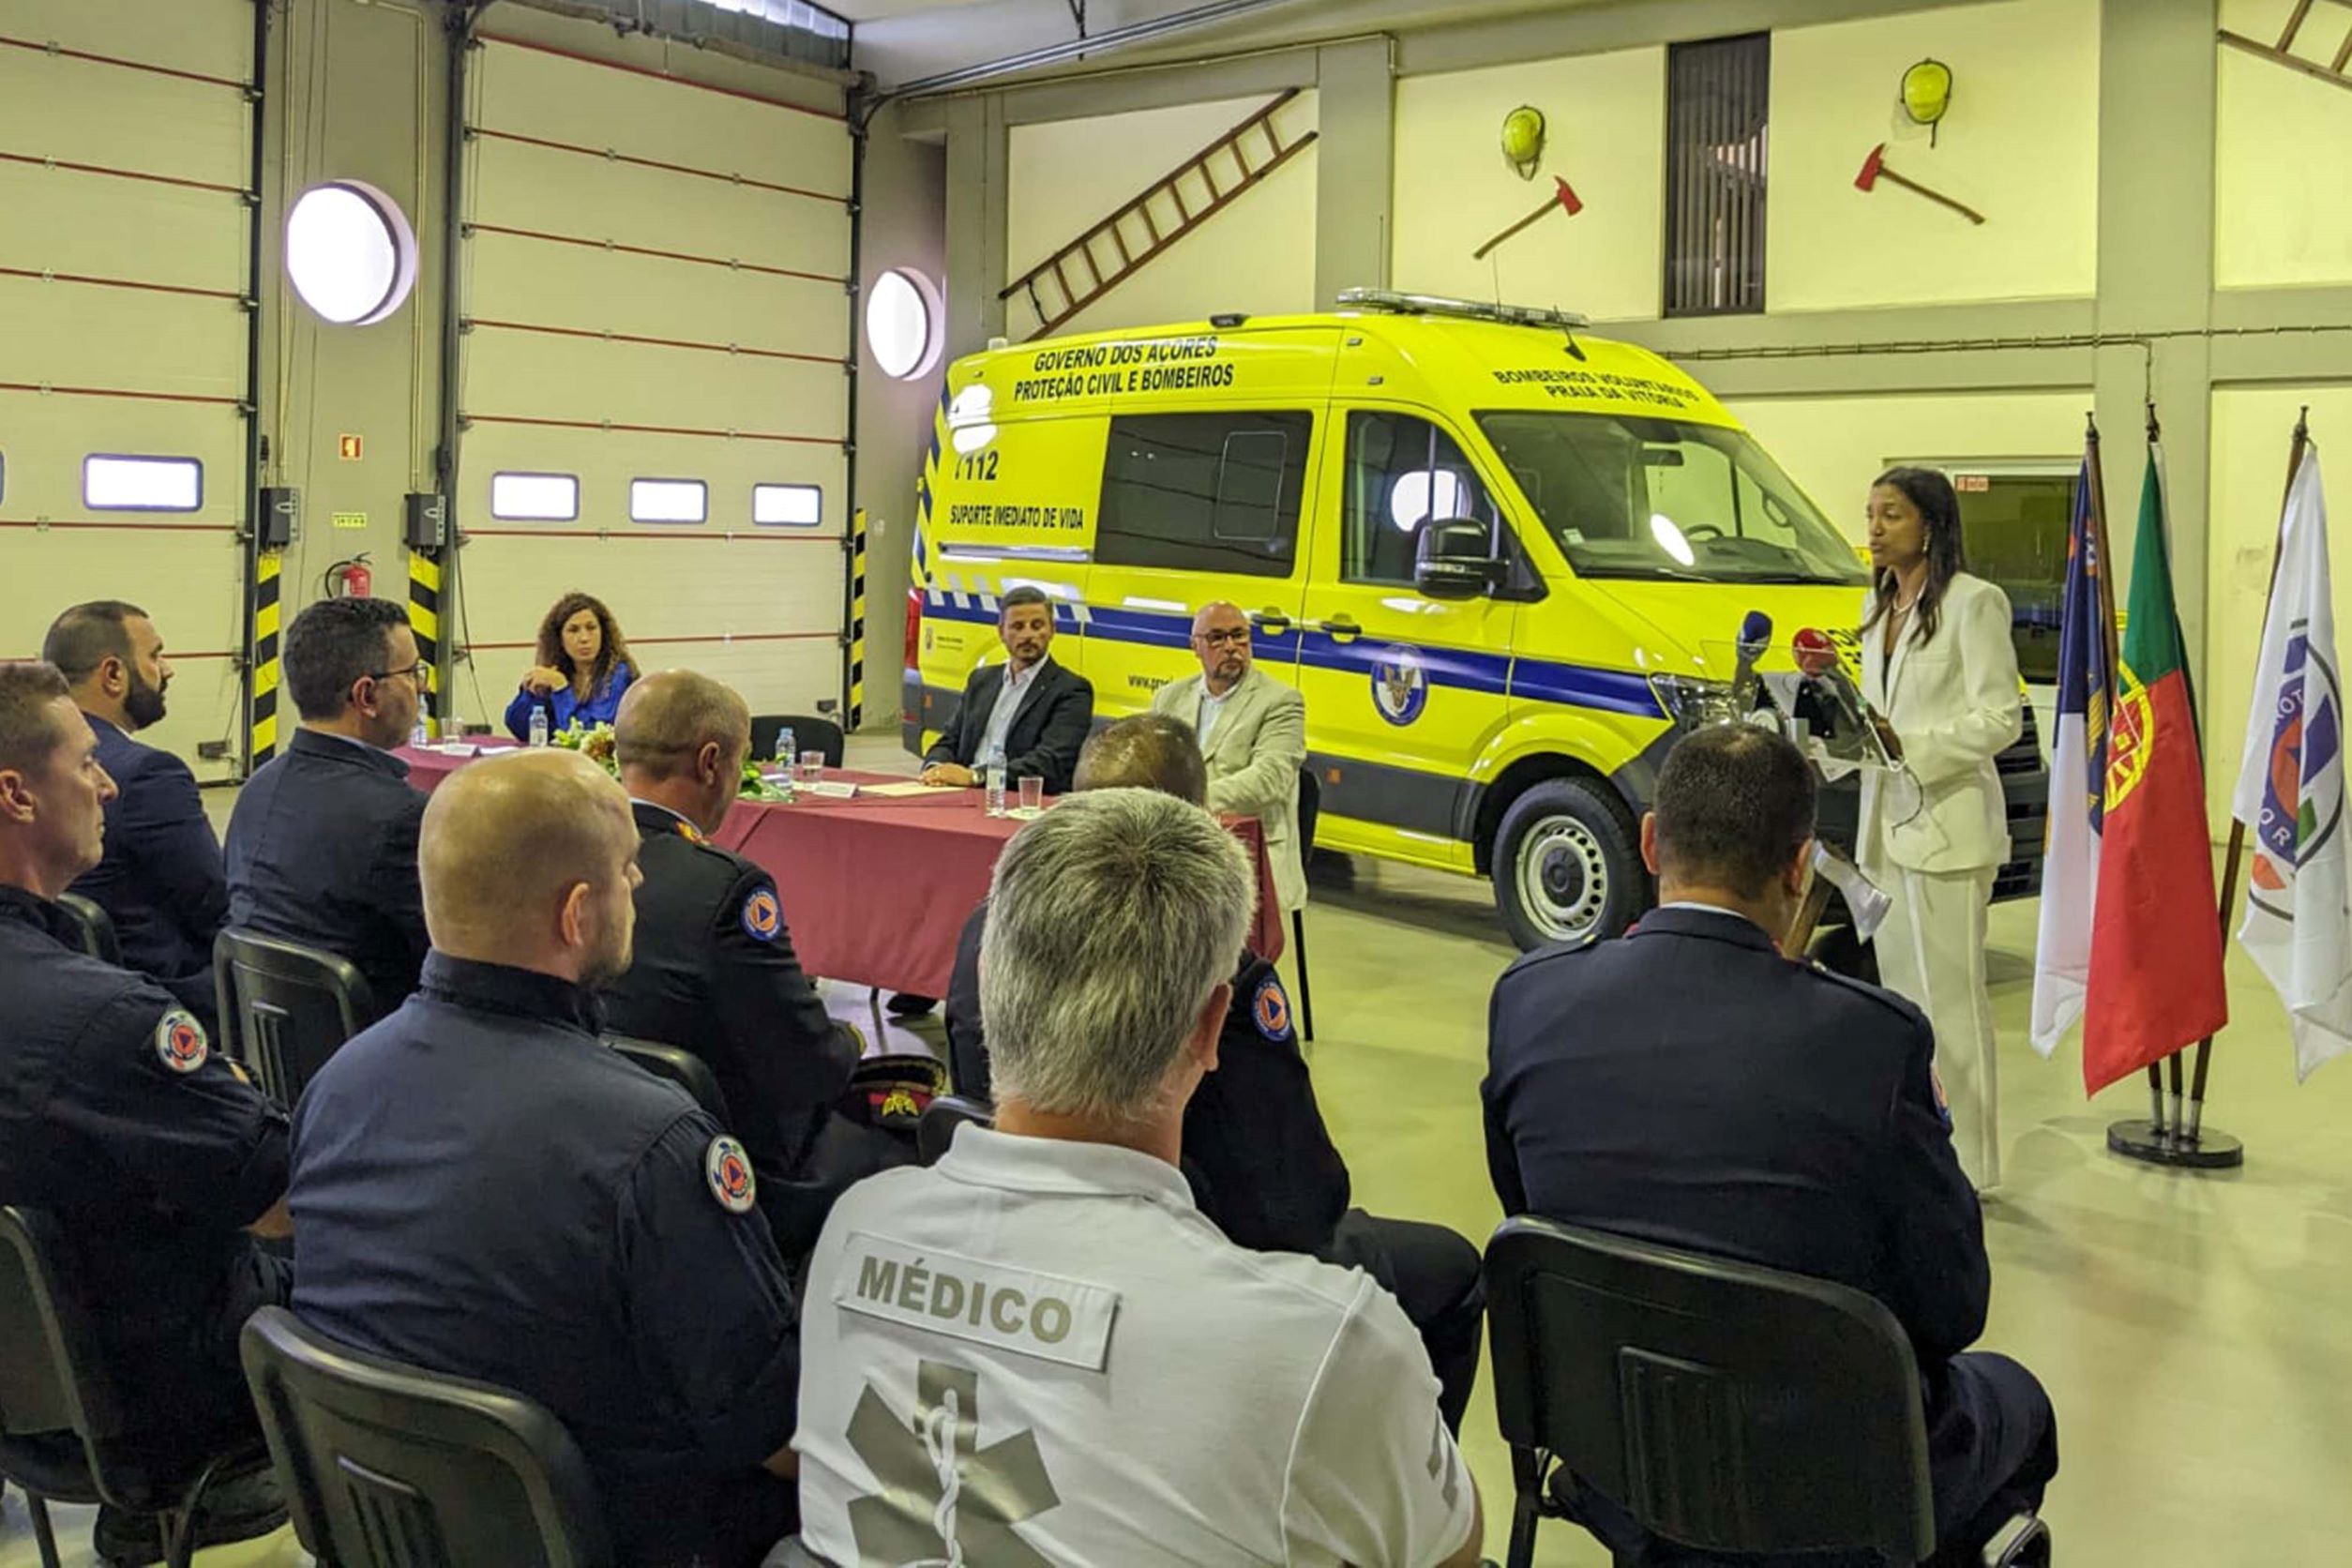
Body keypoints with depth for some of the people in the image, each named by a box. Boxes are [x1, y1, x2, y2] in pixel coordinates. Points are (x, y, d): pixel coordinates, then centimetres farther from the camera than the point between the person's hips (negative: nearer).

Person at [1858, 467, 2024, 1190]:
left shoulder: (1973, 602, -10)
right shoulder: (1879, 603, 16)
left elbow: (2002, 719, -13)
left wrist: (1909, 745, -20)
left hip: (1947, 824, -8)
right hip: (1885, 819, 8)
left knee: (1951, 1000, -4)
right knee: (1898, 994, 12)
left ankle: (1967, 1164, 3)